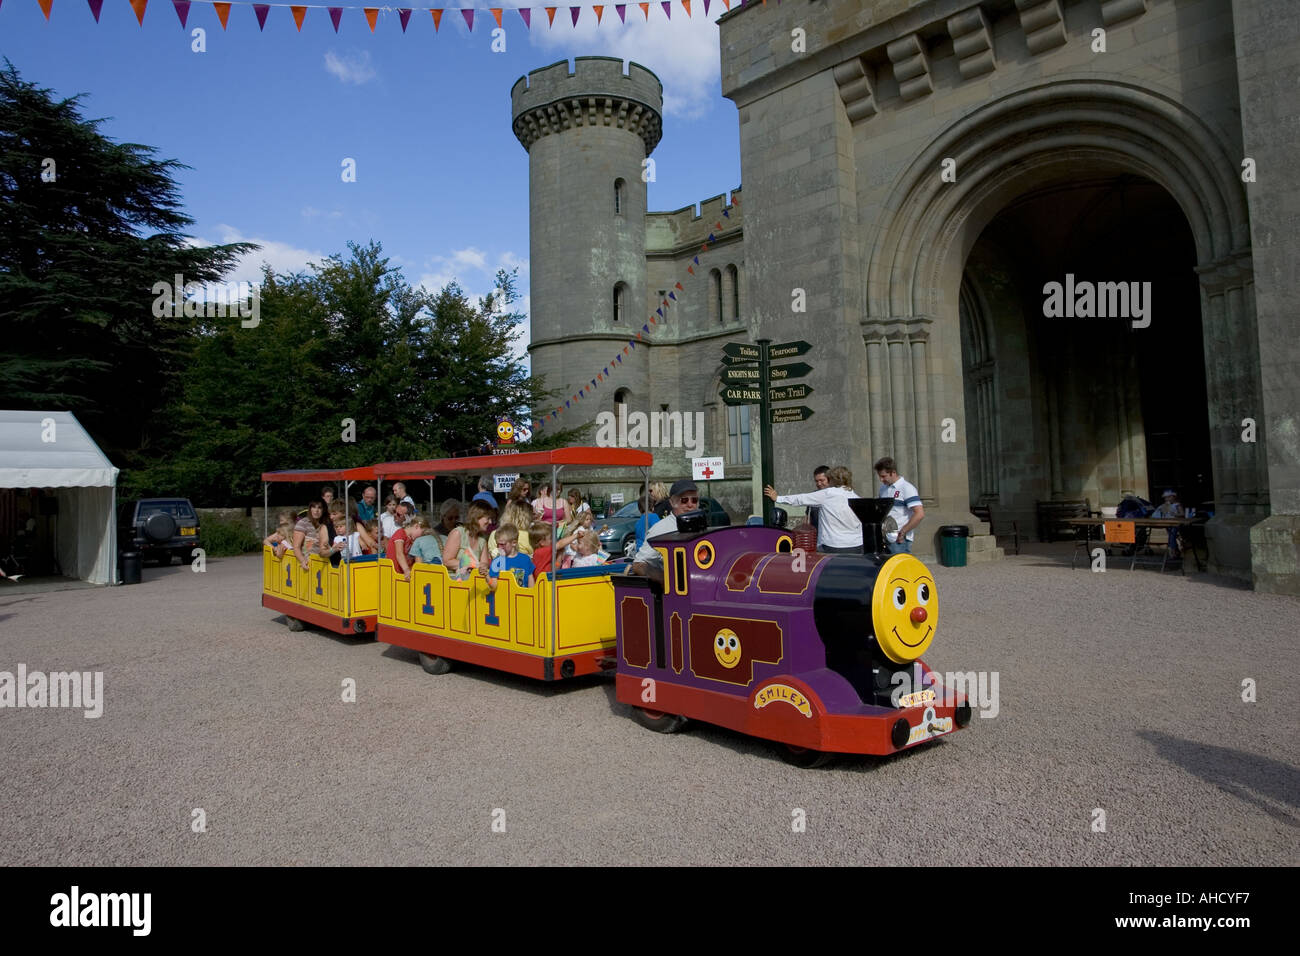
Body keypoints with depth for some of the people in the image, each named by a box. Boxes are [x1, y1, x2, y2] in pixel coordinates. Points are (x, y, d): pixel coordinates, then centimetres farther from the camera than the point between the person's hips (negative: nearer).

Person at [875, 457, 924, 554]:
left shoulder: (907, 488, -10)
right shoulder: (883, 488, 14)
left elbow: (919, 514, -19)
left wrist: (902, 533, -17)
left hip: (899, 540, -7)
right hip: (885, 538, 7)